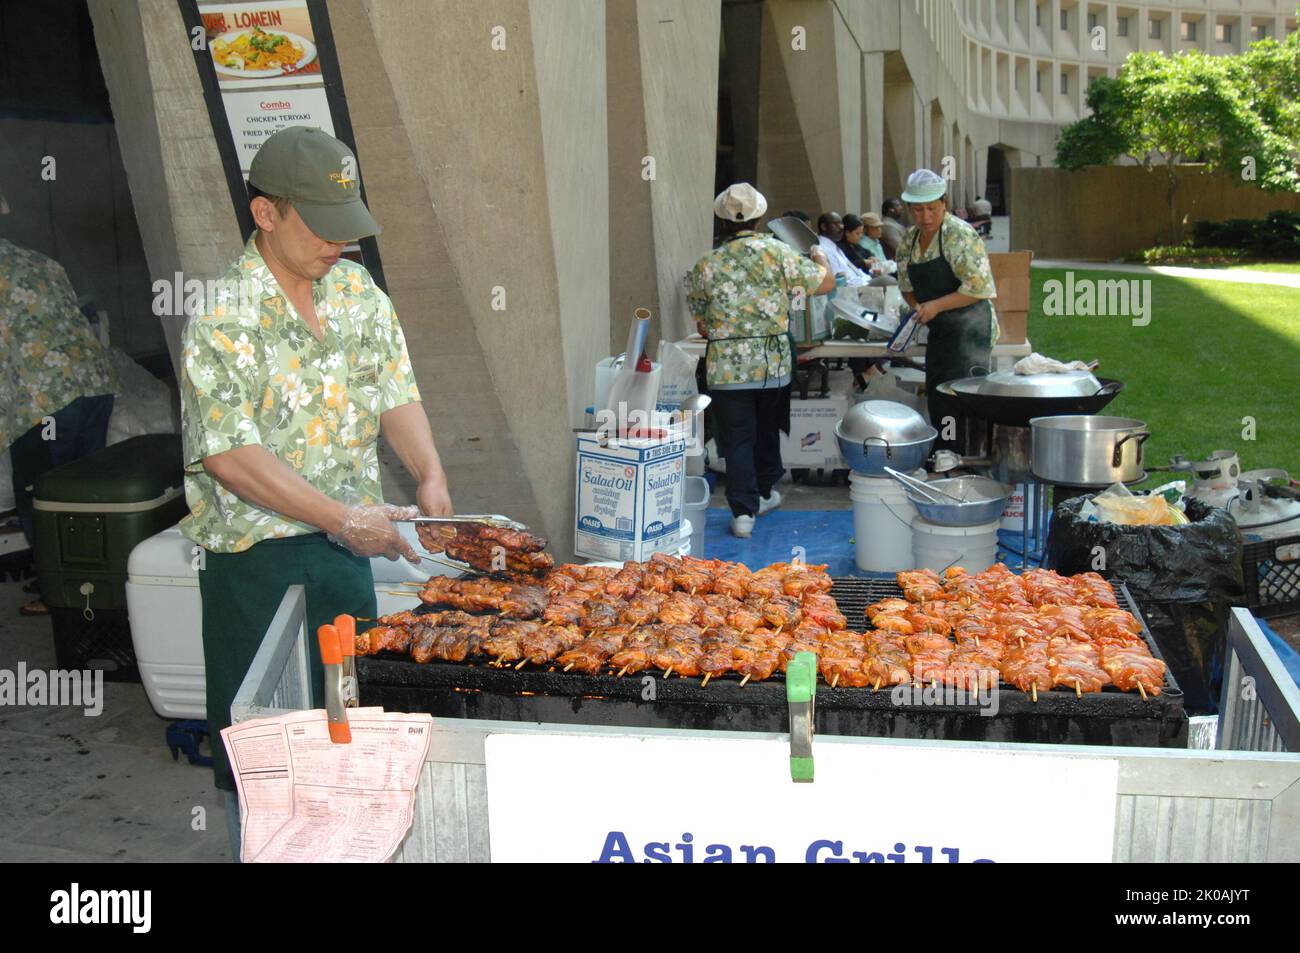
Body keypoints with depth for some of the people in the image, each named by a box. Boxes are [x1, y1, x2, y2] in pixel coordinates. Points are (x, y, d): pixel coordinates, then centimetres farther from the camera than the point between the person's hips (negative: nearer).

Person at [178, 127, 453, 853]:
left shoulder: (357, 290, 3)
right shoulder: (224, 319, -17)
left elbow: (395, 391, 4)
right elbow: (230, 456, -22)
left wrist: (430, 474, -13)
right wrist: (342, 516, -25)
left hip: (347, 546, 6)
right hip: (259, 555, -6)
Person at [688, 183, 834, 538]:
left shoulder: (706, 264, 1)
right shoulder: (776, 251, -5)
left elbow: (701, 324, 8)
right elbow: (826, 282, 1)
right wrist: (821, 258, 22)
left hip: (725, 366, 0)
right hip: (773, 362, 0)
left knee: (737, 438, 4)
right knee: (767, 430, 19)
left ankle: (743, 510, -3)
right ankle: (763, 493, 37)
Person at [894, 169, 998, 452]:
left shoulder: (959, 235, -14)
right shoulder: (910, 239, 9)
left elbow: (979, 287, -19)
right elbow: (907, 285, 21)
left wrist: (937, 306, -18)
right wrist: (919, 309, 4)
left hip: (969, 330, -8)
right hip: (939, 333, 8)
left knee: (958, 404, -12)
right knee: (937, 402, 11)